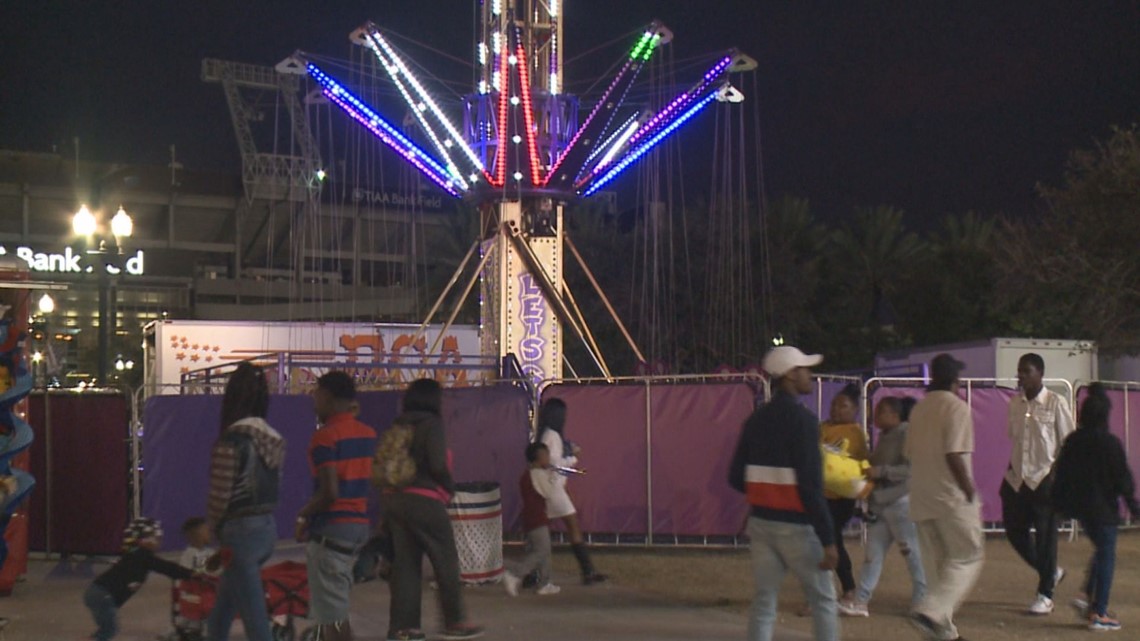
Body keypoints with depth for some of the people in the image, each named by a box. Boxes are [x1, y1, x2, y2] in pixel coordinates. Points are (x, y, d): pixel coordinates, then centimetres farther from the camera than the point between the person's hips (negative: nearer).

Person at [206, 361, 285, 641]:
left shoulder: (232, 439, -15)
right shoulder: (274, 439, 7)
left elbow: (220, 495, -14)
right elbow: (273, 486, 8)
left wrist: (213, 527, 6)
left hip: (242, 531, -8)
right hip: (268, 526, 8)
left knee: (255, 618, -4)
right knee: (222, 611, 24)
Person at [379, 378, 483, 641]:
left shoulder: (398, 425, 11)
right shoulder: (431, 424, -8)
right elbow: (437, 465, -17)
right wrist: (450, 487, 1)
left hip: (393, 498, 7)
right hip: (424, 500, -7)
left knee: (405, 563, 9)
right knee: (446, 562, 4)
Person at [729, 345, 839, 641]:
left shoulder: (756, 420, 7)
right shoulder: (802, 420, -13)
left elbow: (736, 478, 10)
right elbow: (811, 486, -18)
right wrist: (828, 540, -16)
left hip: (760, 522, 6)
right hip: (795, 526, -6)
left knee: (764, 600, 8)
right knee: (823, 600, 7)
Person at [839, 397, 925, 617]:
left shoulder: (906, 434, -12)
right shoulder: (884, 436, 15)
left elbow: (912, 468, -21)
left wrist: (881, 471, -23)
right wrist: (869, 471, 9)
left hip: (901, 502, -9)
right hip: (880, 503, 9)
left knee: (911, 551, 1)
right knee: (873, 553, 5)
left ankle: (921, 600, 12)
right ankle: (860, 602, 4)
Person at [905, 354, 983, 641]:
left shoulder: (919, 409, 12)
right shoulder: (956, 406, -10)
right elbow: (954, 455, -19)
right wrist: (970, 492, -14)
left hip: (920, 496, 7)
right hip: (951, 496, -7)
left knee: (934, 562, 13)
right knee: (968, 558, 1)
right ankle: (932, 612, -16)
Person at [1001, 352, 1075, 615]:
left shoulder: (1056, 403, -7)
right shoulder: (1015, 403, 8)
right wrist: (1011, 470, 12)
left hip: (1044, 478, -6)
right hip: (1017, 479, 6)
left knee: (1046, 536, 0)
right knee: (1014, 529, 6)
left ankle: (1045, 595, 10)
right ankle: (1050, 571, 30)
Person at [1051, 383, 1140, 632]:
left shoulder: (1072, 441, 2)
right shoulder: (1111, 444, -15)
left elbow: (1061, 474, 8)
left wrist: (1062, 504, 18)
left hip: (1078, 506, 6)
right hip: (1103, 507, -6)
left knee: (1101, 551, 23)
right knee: (1106, 556, 2)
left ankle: (1088, 598, 13)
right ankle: (1098, 614, 2)